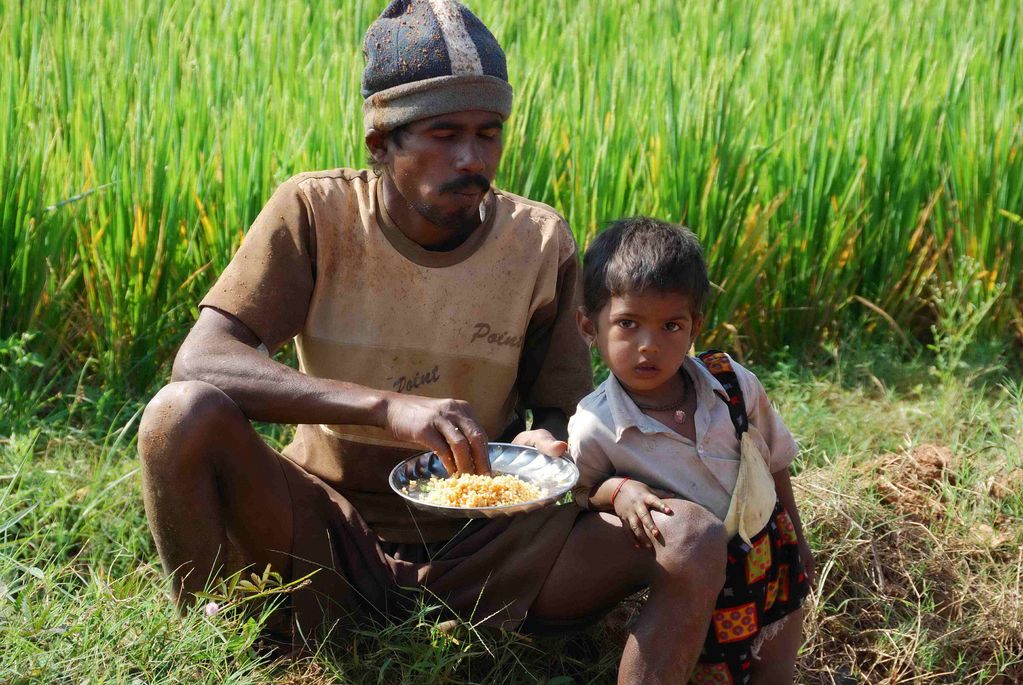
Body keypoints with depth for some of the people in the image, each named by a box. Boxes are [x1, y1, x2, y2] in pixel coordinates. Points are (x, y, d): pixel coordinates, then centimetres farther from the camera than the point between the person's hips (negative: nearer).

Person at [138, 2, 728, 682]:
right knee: (182, 415, -29)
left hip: (478, 545, 1)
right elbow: (200, 361, -22)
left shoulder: (540, 241, -4)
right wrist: (390, 407, -35)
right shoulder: (317, 213, -9)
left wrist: (548, 445, -22)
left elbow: (559, 412, 5)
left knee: (696, 542, -21)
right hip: (329, 530, 0)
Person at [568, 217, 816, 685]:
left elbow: (775, 462, 2)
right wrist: (618, 492, -28)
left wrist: (795, 537, 13)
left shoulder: (734, 386, -15)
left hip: (772, 559, 3)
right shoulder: (593, 430, -23)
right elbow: (585, 501, -6)